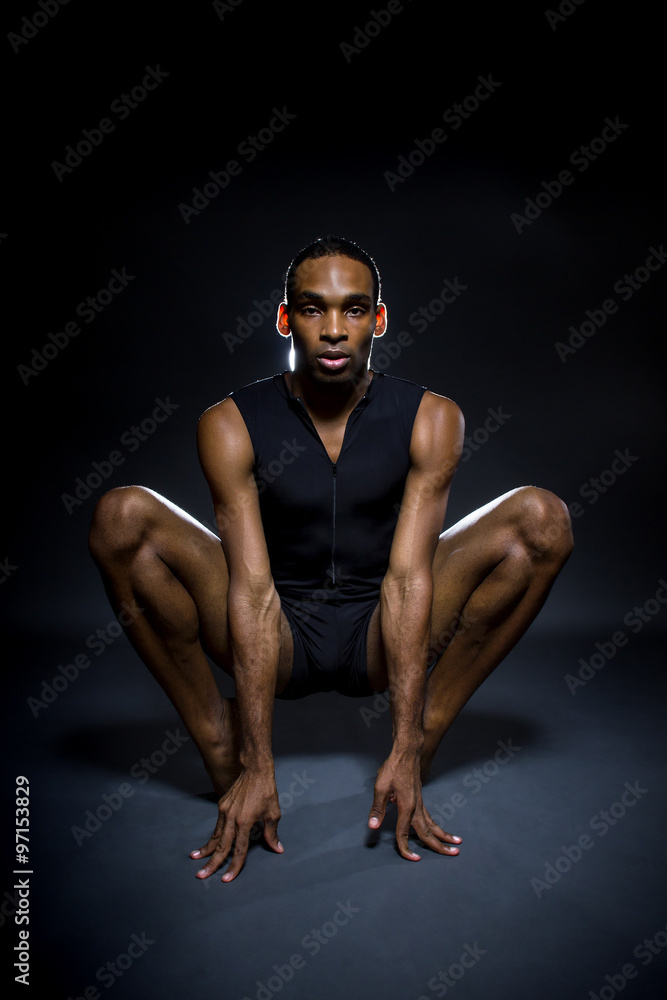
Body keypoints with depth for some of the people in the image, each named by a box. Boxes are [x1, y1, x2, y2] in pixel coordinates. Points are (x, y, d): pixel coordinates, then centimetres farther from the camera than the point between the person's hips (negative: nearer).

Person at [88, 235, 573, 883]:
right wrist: (255, 768, -25)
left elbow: (408, 580, -18)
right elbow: (252, 591, -20)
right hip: (278, 640, 0)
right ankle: (222, 751, -10)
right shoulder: (231, 424, -11)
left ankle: (422, 740, -11)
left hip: (379, 637, 1)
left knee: (541, 520, -19)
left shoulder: (429, 419, -9)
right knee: (123, 518, -23)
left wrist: (406, 753, -24)